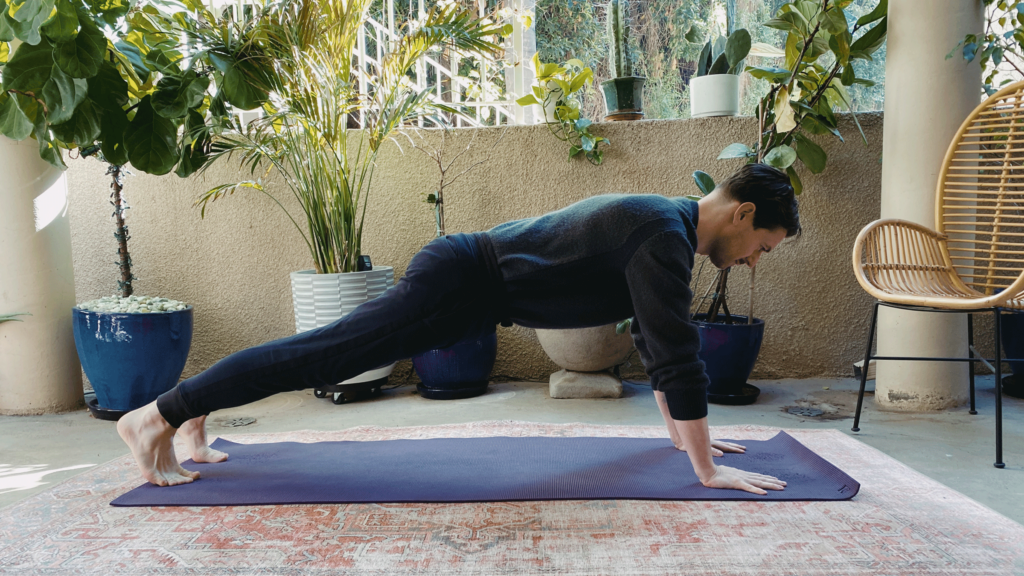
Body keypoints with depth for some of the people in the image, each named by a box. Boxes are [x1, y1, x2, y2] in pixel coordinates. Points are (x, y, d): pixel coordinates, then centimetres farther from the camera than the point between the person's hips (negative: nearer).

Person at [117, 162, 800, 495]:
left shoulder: (664, 224, 12)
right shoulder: (663, 234, -18)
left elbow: (655, 338, 21)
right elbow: (679, 355, -22)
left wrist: (683, 430, 24)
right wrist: (708, 470, -15)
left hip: (469, 282, 9)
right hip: (460, 283, -9)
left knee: (327, 349, 14)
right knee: (323, 356, -4)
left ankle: (197, 410, 28)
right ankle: (159, 415, 6)